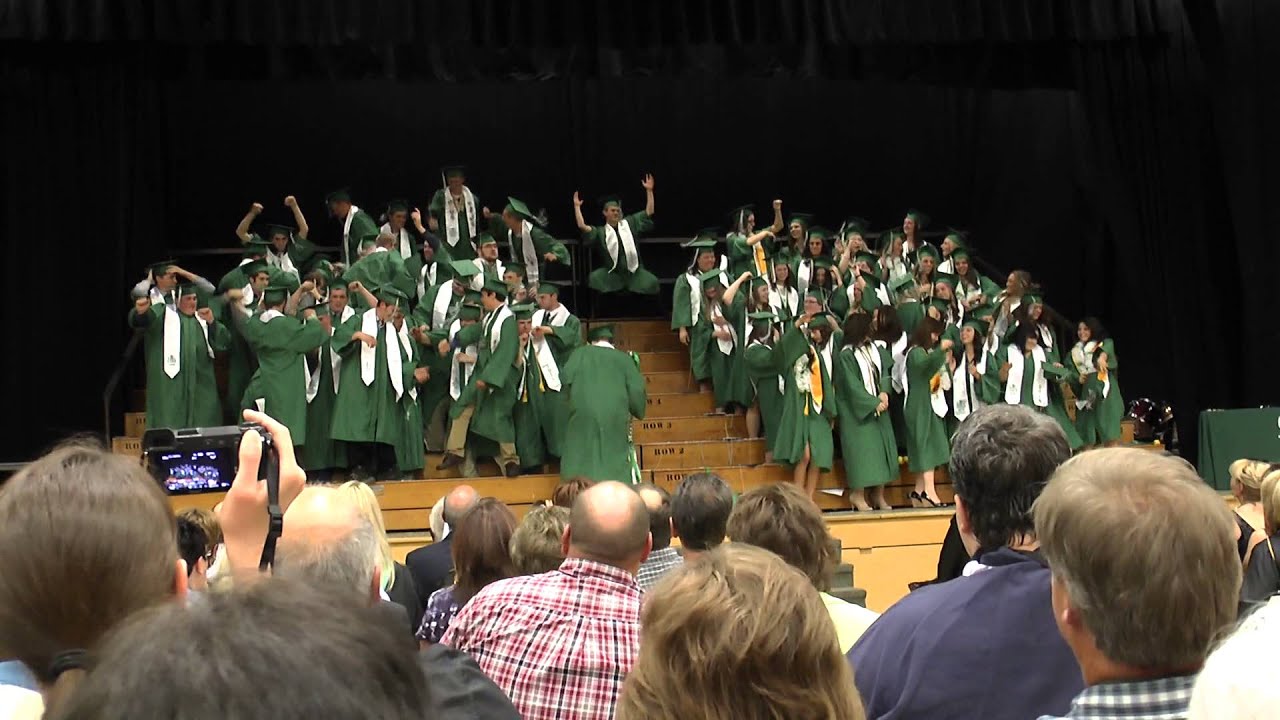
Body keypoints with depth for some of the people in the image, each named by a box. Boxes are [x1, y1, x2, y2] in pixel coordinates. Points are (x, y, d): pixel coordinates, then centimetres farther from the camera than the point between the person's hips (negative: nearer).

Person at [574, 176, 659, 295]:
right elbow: (582, 226, -7)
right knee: (594, 278, -28)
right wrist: (577, 206, -5)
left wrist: (649, 191, 2)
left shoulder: (630, 223, 11)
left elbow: (649, 212, 9)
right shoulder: (600, 232, 6)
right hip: (612, 274, -1)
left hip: (634, 271, 1)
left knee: (652, 282, -24)